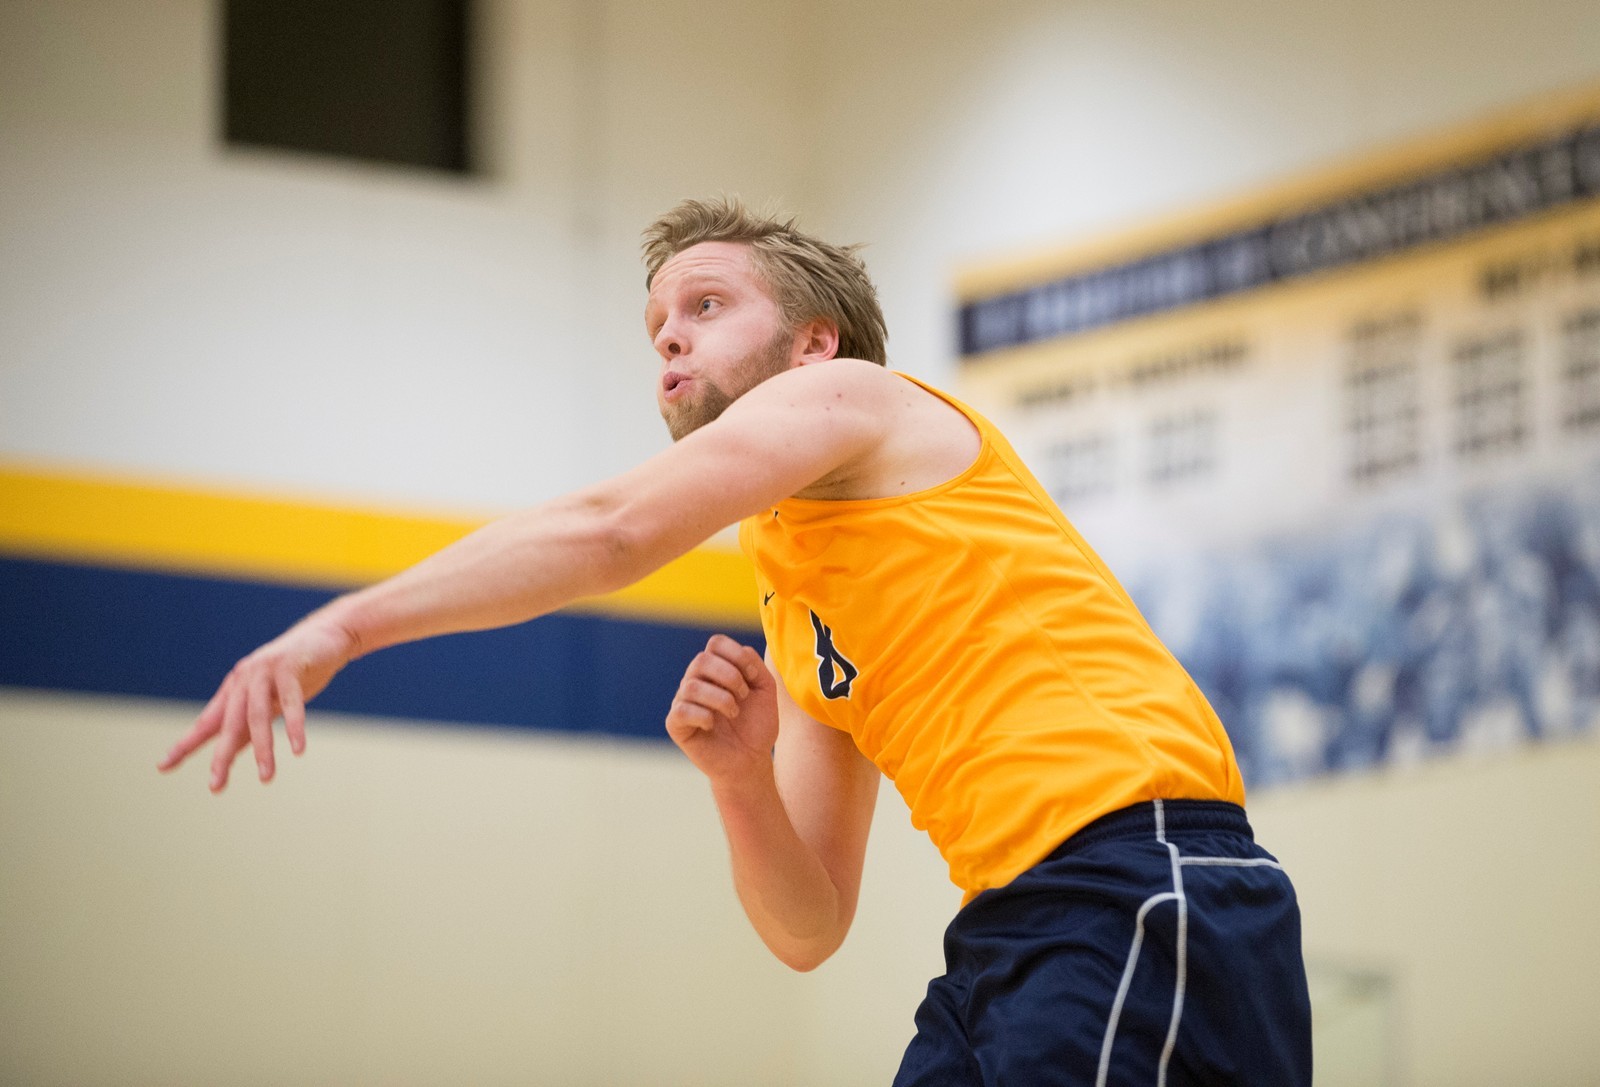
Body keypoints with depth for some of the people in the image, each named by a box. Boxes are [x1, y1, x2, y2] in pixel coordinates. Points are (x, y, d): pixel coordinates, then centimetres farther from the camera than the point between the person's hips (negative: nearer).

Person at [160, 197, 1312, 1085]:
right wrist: (742, 781, 1)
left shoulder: (852, 399, 4)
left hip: (1132, 883, -9)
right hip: (1006, 933, 9)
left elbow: (611, 528, -11)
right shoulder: (791, 623, 25)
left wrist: (344, 625, -13)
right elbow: (806, 929, 20)